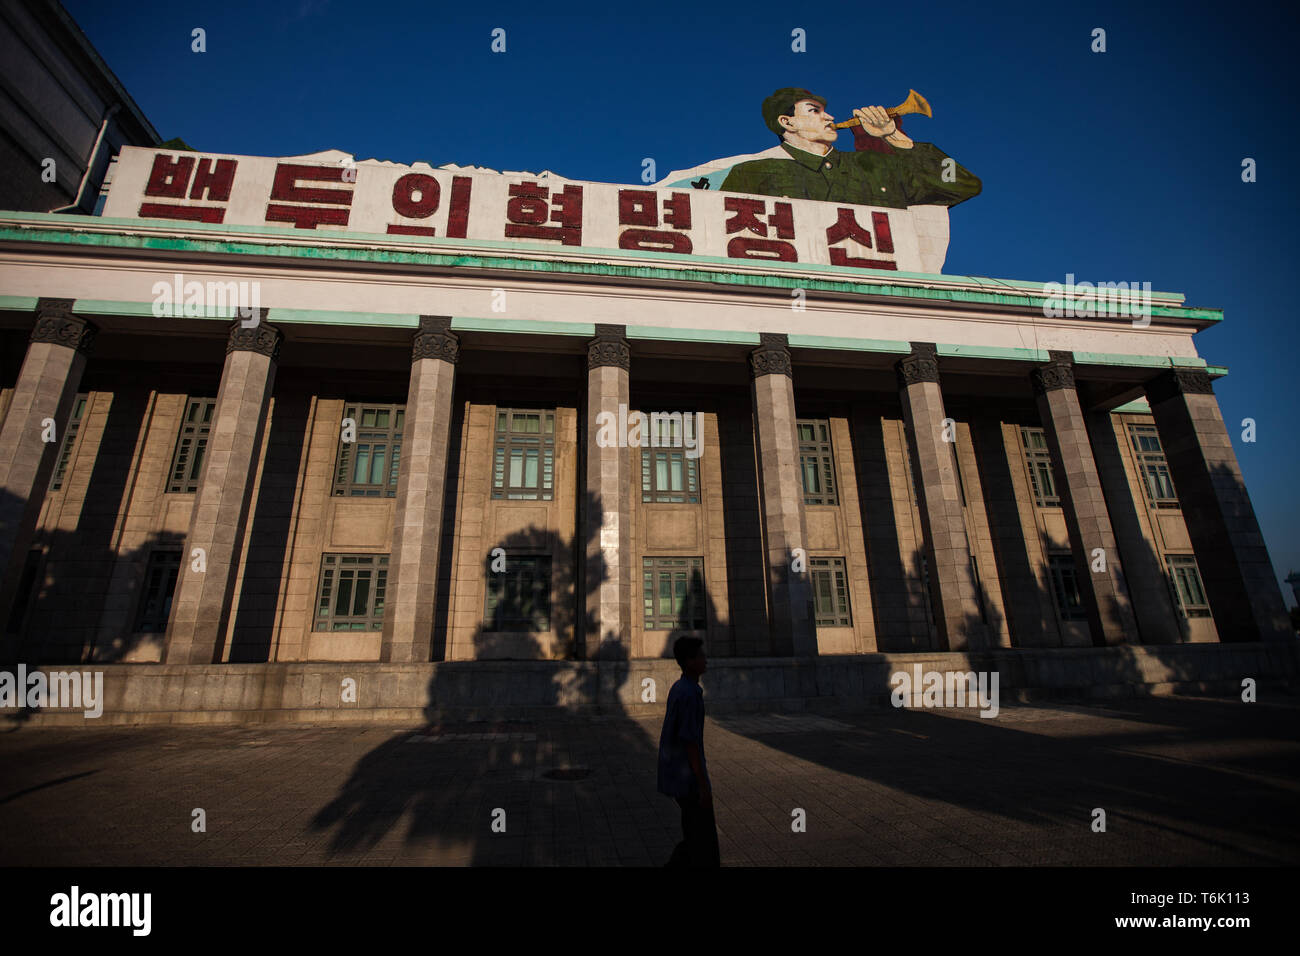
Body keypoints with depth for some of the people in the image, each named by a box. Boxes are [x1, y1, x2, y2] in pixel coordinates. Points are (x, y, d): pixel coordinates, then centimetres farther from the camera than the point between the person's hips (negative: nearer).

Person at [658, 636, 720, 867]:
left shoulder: (678, 689, 7)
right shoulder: (689, 694, -24)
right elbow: (690, 742, -24)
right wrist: (703, 784, -18)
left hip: (677, 774, 9)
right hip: (689, 776, -9)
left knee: (695, 832, 21)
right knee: (703, 838, 6)